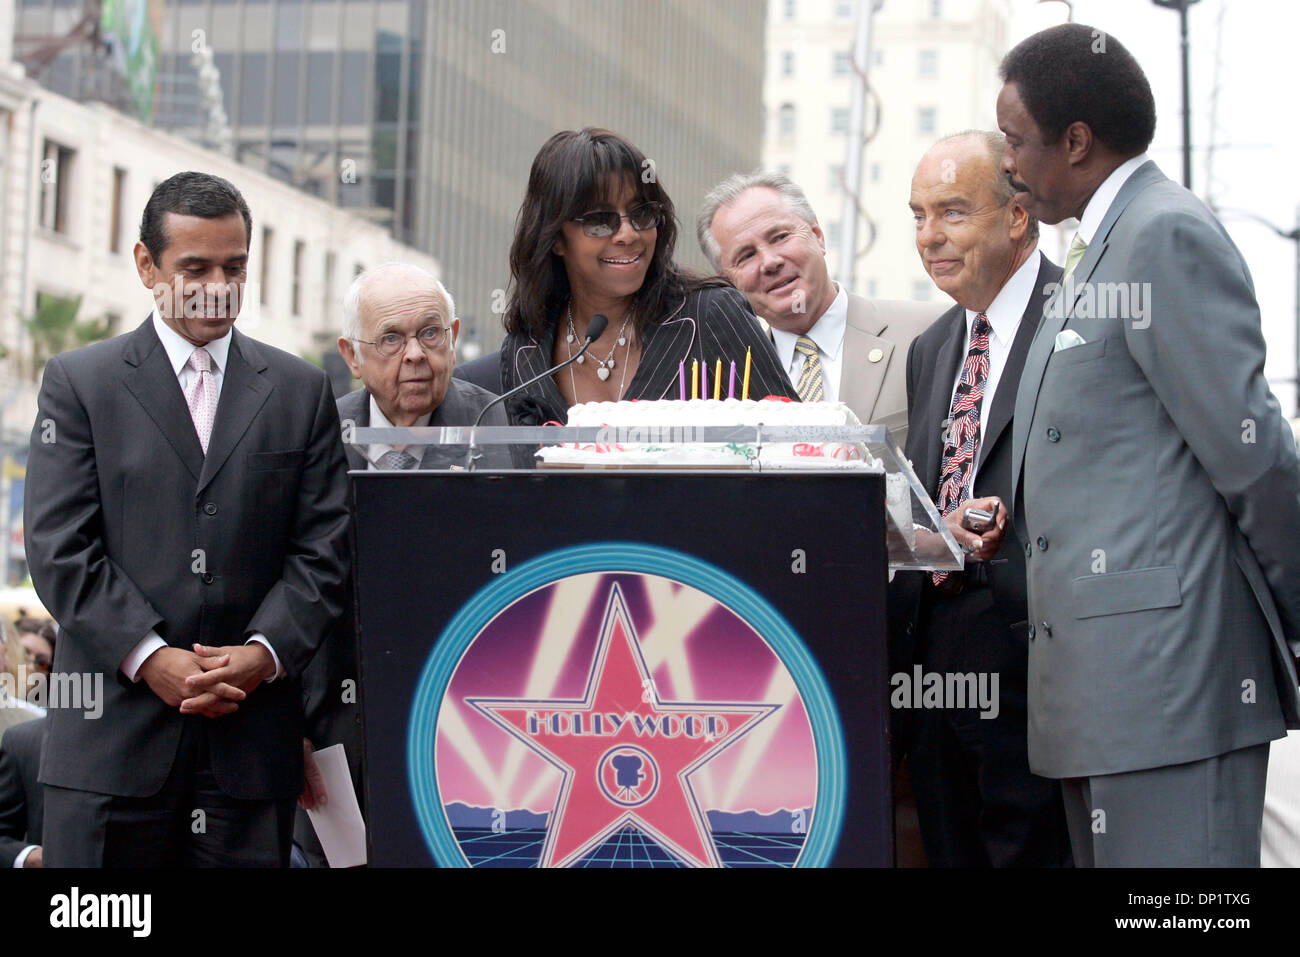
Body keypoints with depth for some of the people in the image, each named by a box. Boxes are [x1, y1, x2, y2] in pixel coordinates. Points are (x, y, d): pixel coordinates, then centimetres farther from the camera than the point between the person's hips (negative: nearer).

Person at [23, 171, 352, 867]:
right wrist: (150, 658, -12)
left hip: (251, 736, 2)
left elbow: (323, 549, 7)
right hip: (113, 731, -1)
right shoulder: (79, 382, 6)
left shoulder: (301, 391, 12)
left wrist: (263, 653, -9)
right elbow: (59, 548, -2)